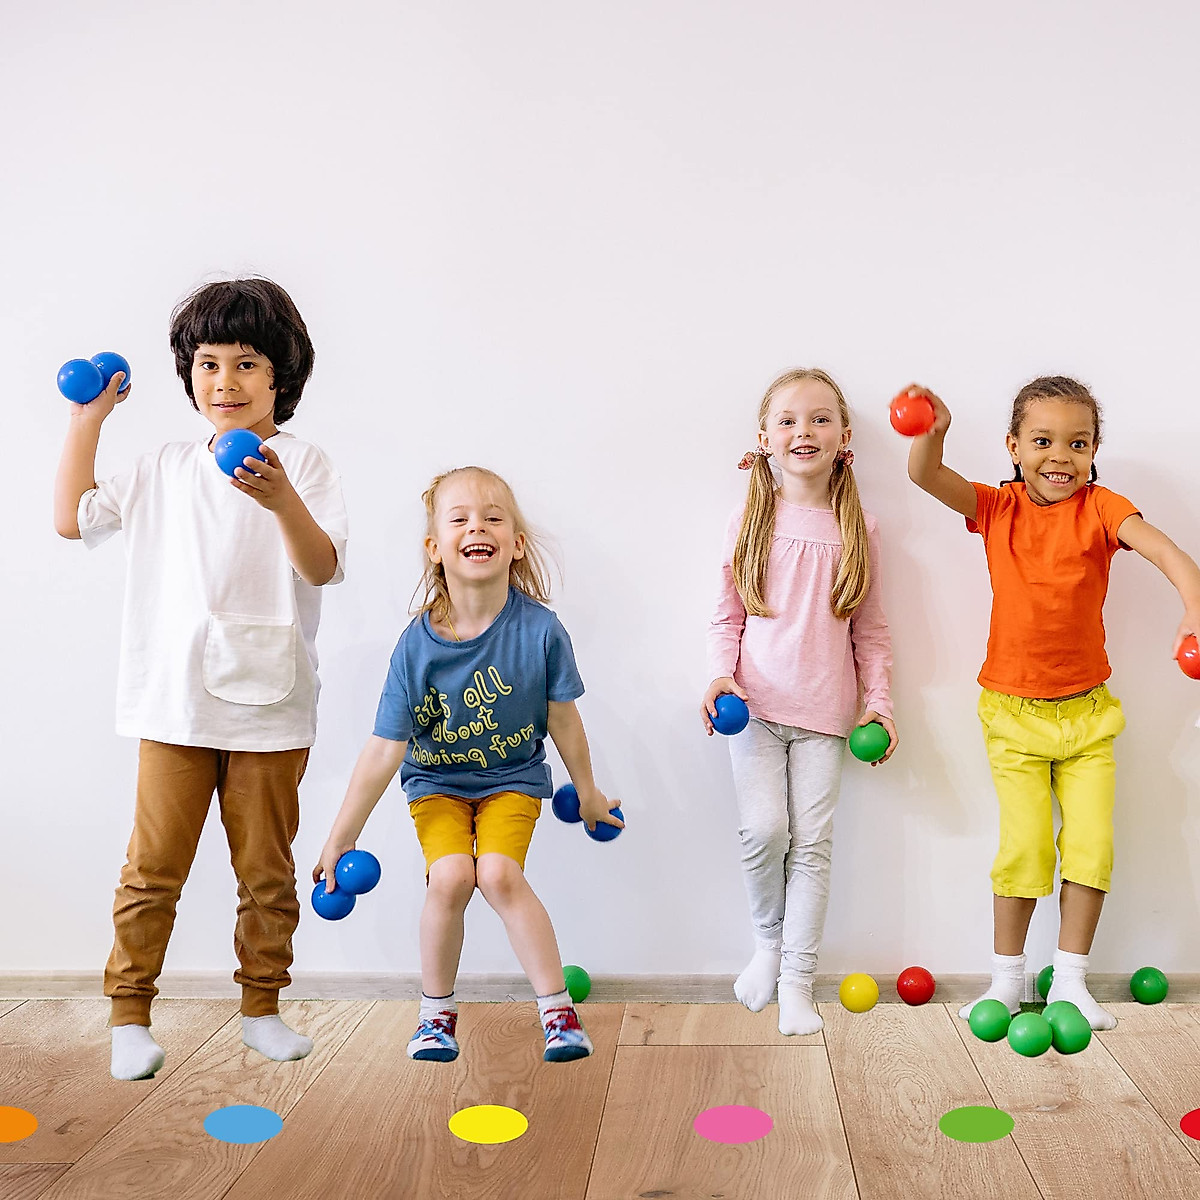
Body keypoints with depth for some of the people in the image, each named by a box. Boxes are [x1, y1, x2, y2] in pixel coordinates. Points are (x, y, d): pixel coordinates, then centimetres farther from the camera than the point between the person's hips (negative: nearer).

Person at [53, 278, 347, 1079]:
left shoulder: (303, 466, -1)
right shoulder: (166, 471, 10)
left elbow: (323, 567, -12)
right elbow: (75, 518, 14)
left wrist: (283, 501, -30)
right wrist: (86, 421, 14)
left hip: (270, 708, -1)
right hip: (175, 704, 2)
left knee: (268, 869, 9)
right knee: (153, 866, 3)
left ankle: (263, 1008, 24)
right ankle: (130, 1014, 16)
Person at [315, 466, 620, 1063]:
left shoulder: (539, 629, -22)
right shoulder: (418, 644, -22)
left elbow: (562, 719, -6)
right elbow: (384, 751, -17)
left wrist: (587, 790, 9)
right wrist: (340, 839, -15)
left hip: (512, 778, 0)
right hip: (436, 782, 1)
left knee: (499, 872, -23)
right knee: (450, 876, -21)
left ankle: (558, 1008, -6)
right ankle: (436, 1012, 4)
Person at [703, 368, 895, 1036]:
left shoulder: (857, 527, 4)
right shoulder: (753, 522, 2)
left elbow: (871, 628, 9)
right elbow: (728, 616, 5)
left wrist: (878, 702, 3)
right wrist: (722, 676, -10)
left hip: (825, 710, 1)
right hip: (756, 704, 0)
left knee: (813, 842, 0)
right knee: (763, 830, -11)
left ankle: (798, 980, 11)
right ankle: (770, 941, 17)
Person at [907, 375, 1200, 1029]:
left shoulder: (1098, 507, -7)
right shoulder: (997, 508, -2)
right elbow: (925, 476, -15)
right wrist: (932, 431, -38)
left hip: (1087, 711, 1)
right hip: (1013, 711, -1)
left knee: (1092, 843, 0)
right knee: (1024, 844, -3)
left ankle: (1070, 980, 17)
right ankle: (1007, 980, 15)